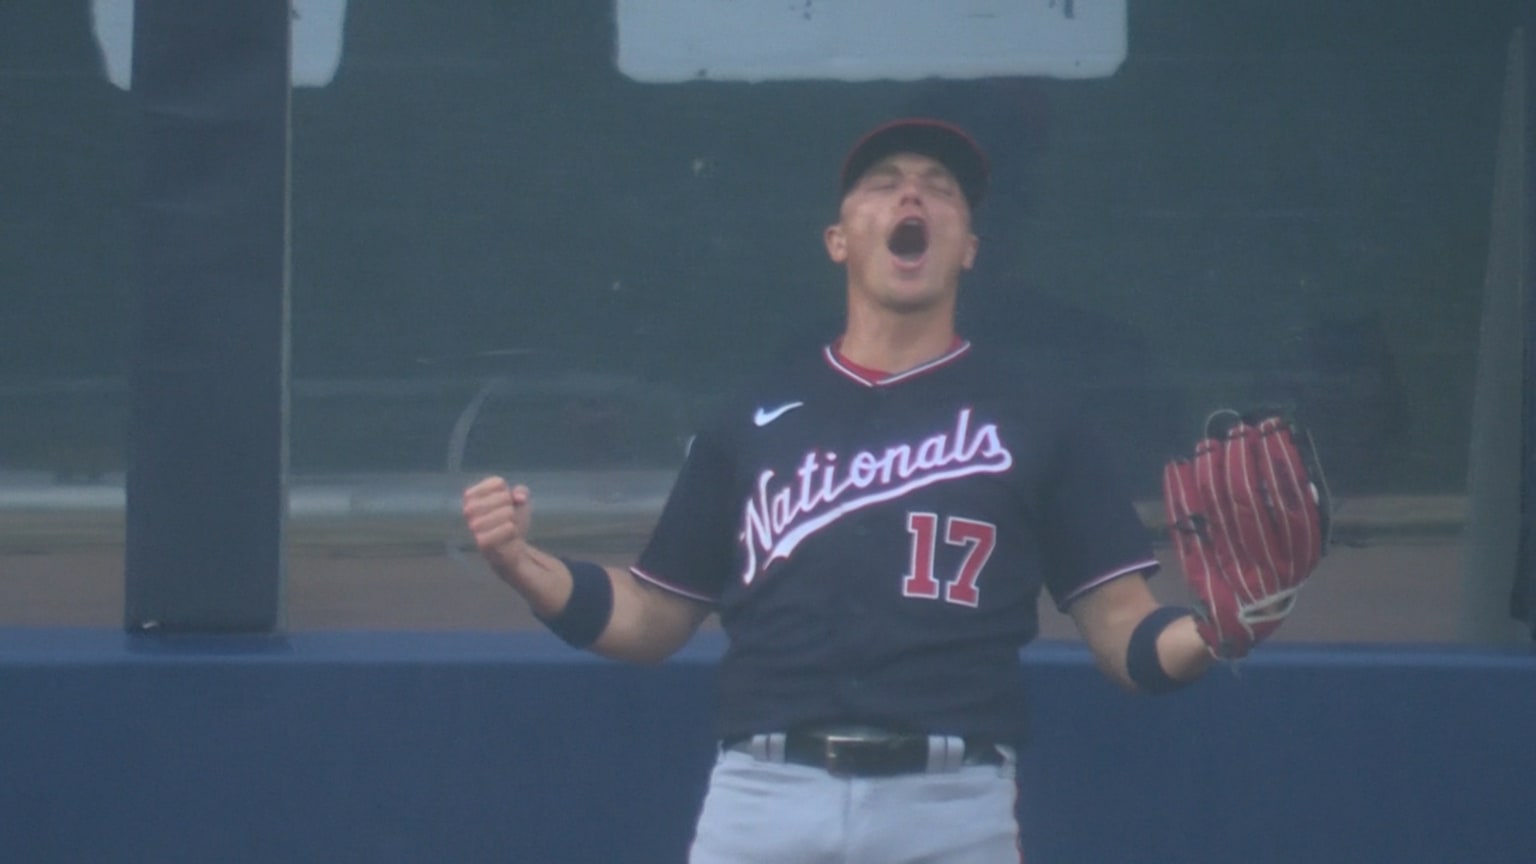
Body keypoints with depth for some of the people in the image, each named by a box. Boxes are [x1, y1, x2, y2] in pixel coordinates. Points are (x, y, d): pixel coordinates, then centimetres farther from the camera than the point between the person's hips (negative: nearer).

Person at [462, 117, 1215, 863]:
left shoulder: (1031, 420, 11)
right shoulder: (755, 418, 15)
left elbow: (1125, 635, 7)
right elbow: (653, 621, 17)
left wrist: (1209, 632, -15)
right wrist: (521, 563, 1)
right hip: (762, 803, 1)